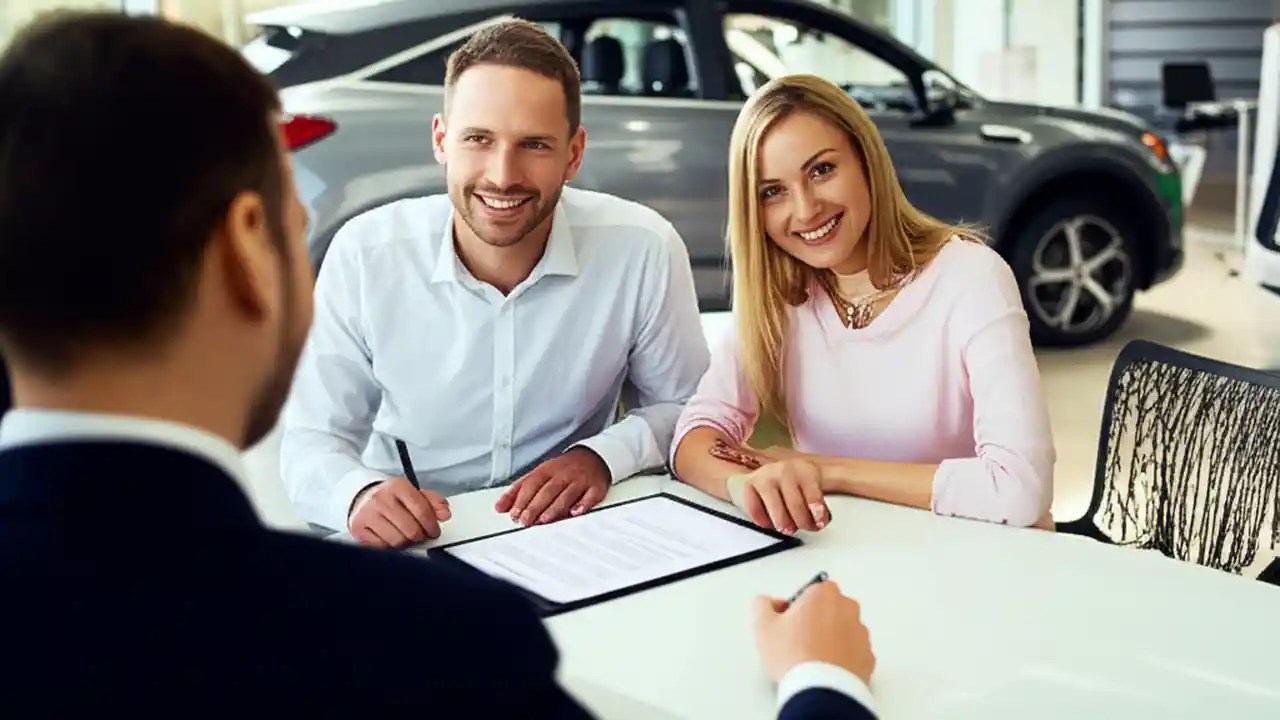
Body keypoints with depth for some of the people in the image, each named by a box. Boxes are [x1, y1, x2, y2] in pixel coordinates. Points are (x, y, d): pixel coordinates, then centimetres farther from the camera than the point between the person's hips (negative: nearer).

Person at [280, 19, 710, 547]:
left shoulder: (645, 251, -14)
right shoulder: (363, 254, -13)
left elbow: (680, 407, 1)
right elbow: (311, 441, -6)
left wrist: (602, 457, -19)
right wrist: (359, 494, -28)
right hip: (405, 550, 0)